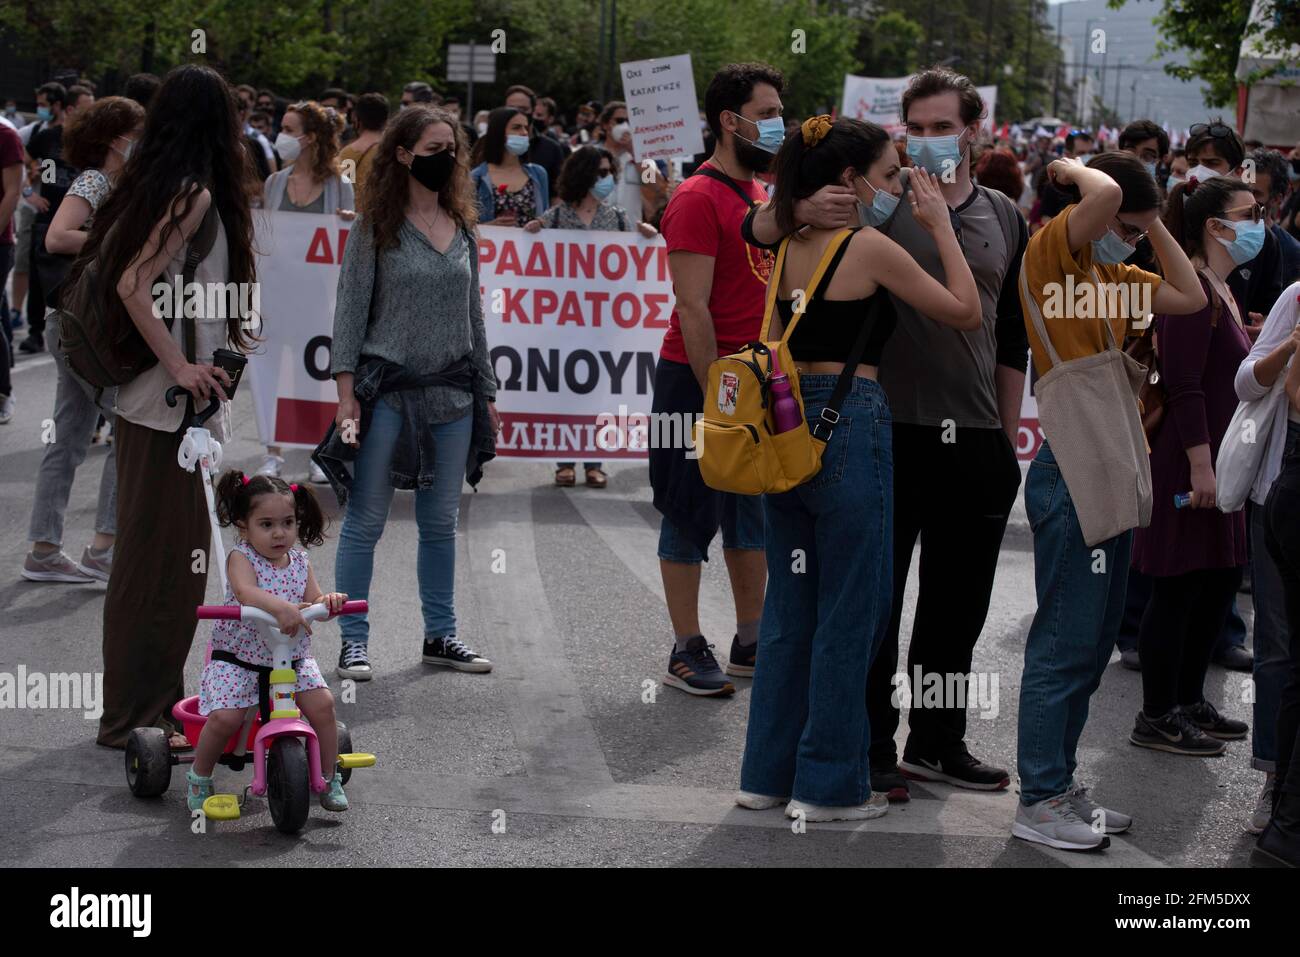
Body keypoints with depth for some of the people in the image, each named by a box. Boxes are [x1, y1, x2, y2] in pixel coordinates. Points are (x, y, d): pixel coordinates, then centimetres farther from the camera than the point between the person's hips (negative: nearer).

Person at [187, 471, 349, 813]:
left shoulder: (299, 562, 3)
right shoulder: (241, 558, -13)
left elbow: (314, 601, -3)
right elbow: (245, 591, -33)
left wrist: (328, 601, -28)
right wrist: (281, 607, -49)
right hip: (238, 659, -4)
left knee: (322, 703, -15)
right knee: (224, 717, -21)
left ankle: (329, 778, 4)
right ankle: (199, 777, 7)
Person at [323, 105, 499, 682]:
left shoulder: (462, 229, 11)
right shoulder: (376, 228, -3)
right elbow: (351, 309, -4)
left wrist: (486, 392, 15)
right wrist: (347, 391, -12)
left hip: (452, 395, 4)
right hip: (387, 390, -4)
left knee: (441, 522, 10)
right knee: (366, 521, -1)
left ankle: (440, 635, 20)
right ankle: (353, 640, 6)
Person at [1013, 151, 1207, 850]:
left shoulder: (1112, 274, 16)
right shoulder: (1050, 253, -10)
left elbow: (1190, 297, 14)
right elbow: (1106, 194, -27)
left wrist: (1154, 224, 10)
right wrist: (1075, 170, -7)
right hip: (1071, 472, -9)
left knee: (1094, 642, 13)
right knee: (1065, 644, -6)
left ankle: (1060, 785, 21)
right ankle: (1039, 803, 0)